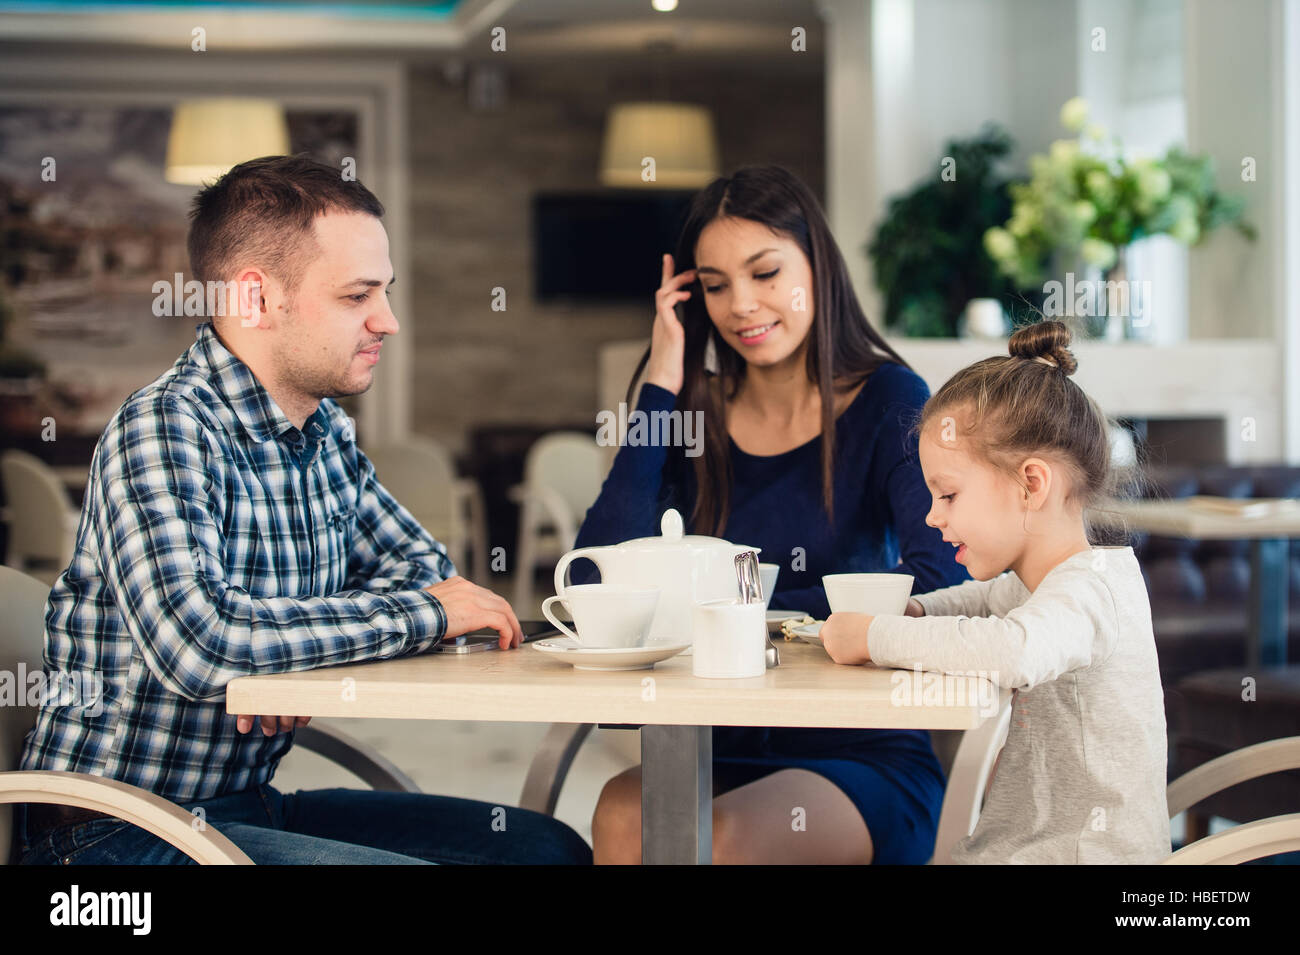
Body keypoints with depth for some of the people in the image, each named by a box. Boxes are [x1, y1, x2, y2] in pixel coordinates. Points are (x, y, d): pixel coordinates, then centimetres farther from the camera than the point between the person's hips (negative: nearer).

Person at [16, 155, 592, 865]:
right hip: (118, 828, -9)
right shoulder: (162, 429, -20)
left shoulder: (325, 430, 6)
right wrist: (425, 611, -20)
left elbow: (419, 561, 19)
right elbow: (198, 643, -35)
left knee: (551, 848, 2)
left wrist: (298, 644, -6)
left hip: (247, 802, 9)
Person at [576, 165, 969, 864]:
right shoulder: (695, 417, 9)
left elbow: (940, 590, -15)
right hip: (720, 758, 3)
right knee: (622, 815, -30)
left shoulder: (890, 404, 1)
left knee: (717, 838, -33)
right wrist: (659, 388, -3)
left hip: (865, 760, -3)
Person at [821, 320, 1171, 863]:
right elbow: (989, 597, 36)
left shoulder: (1090, 589, -19)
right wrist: (914, 613, 13)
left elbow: (1015, 653, -41)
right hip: (1018, 840, 9)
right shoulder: (1038, 581, 11)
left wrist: (874, 638, -27)